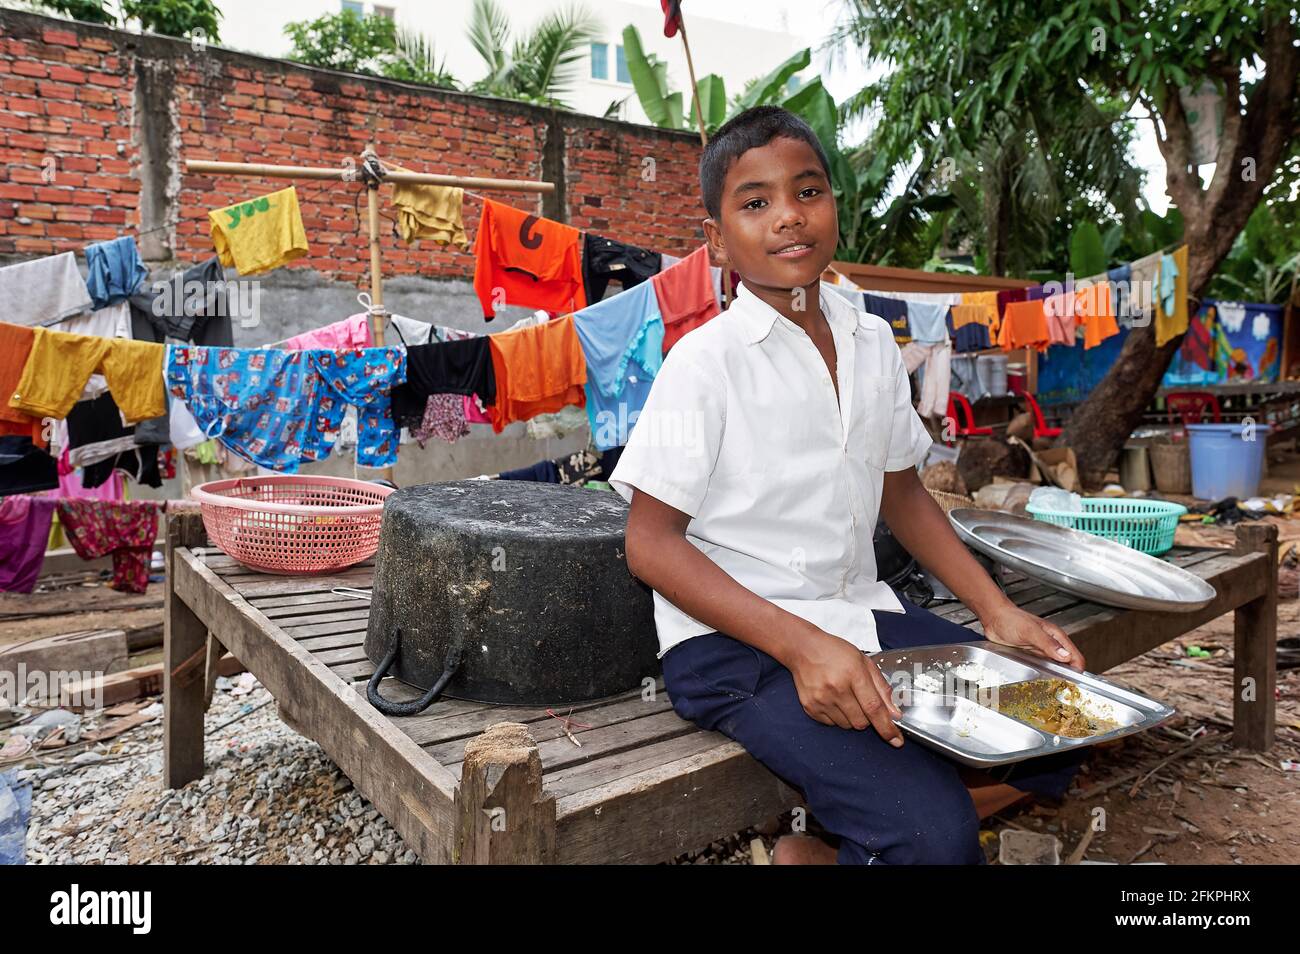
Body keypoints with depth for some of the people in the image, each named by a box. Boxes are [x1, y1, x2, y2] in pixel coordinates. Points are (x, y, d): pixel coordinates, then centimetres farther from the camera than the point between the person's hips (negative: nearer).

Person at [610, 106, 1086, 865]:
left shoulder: (873, 342, 7)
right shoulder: (705, 362, -12)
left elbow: (902, 492, 17)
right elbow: (651, 544, -14)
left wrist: (996, 611, 6)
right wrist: (801, 645, -24)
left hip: (860, 615, 8)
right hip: (734, 637, -7)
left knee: (1053, 731, 2)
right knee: (936, 836, -23)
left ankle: (822, 850, 6)